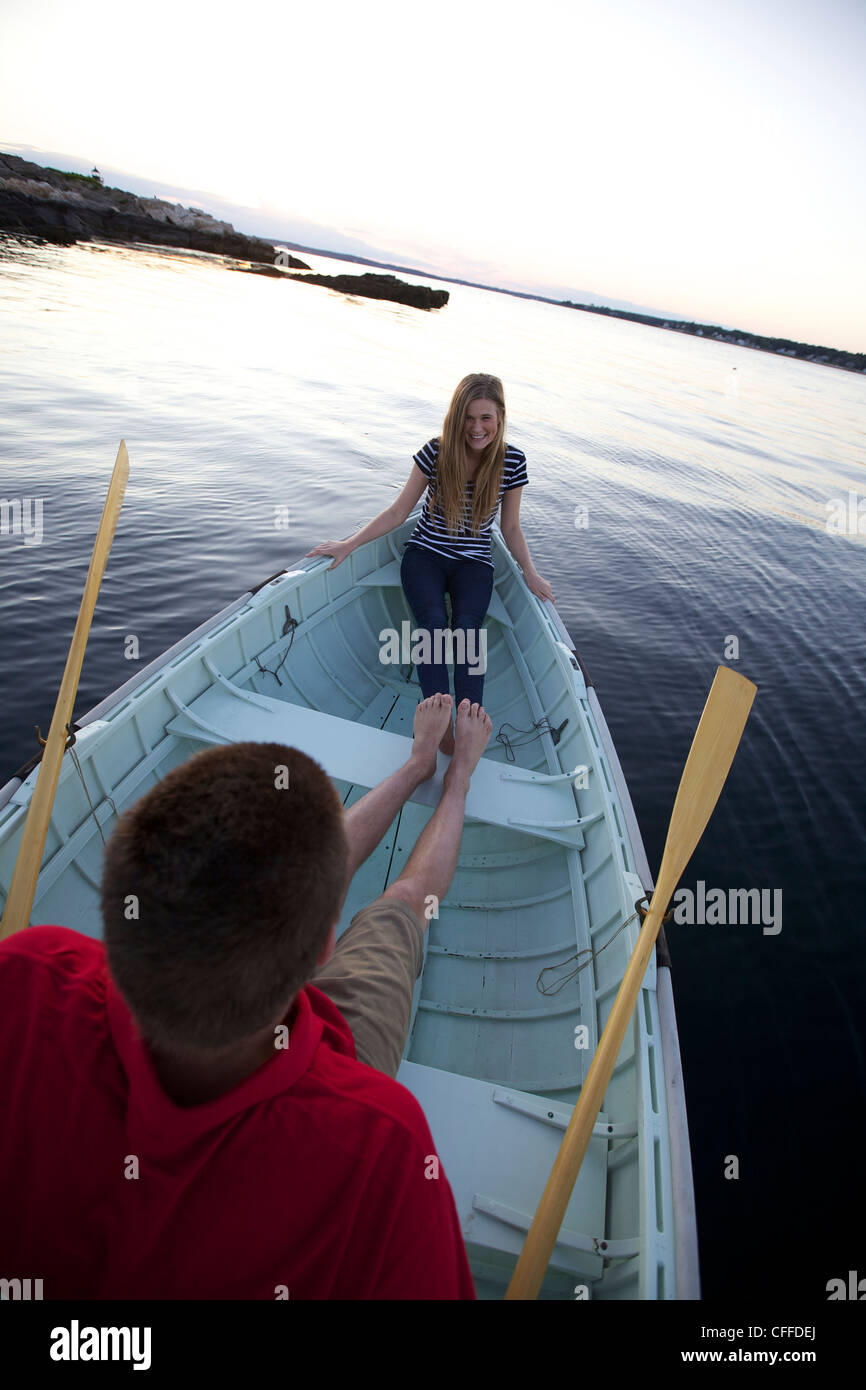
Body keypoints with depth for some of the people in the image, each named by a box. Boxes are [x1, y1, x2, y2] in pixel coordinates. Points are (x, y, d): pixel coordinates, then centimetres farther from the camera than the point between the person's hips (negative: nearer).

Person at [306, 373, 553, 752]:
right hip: (425, 554, 0)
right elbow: (398, 512, 1)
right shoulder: (436, 452, -7)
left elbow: (511, 527, 7)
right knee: (433, 623, -29)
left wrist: (530, 573, -5)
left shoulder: (512, 461, -4)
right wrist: (347, 545, -4)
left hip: (474, 561, 1)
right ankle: (441, 726, -37)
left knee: (467, 626, -29)